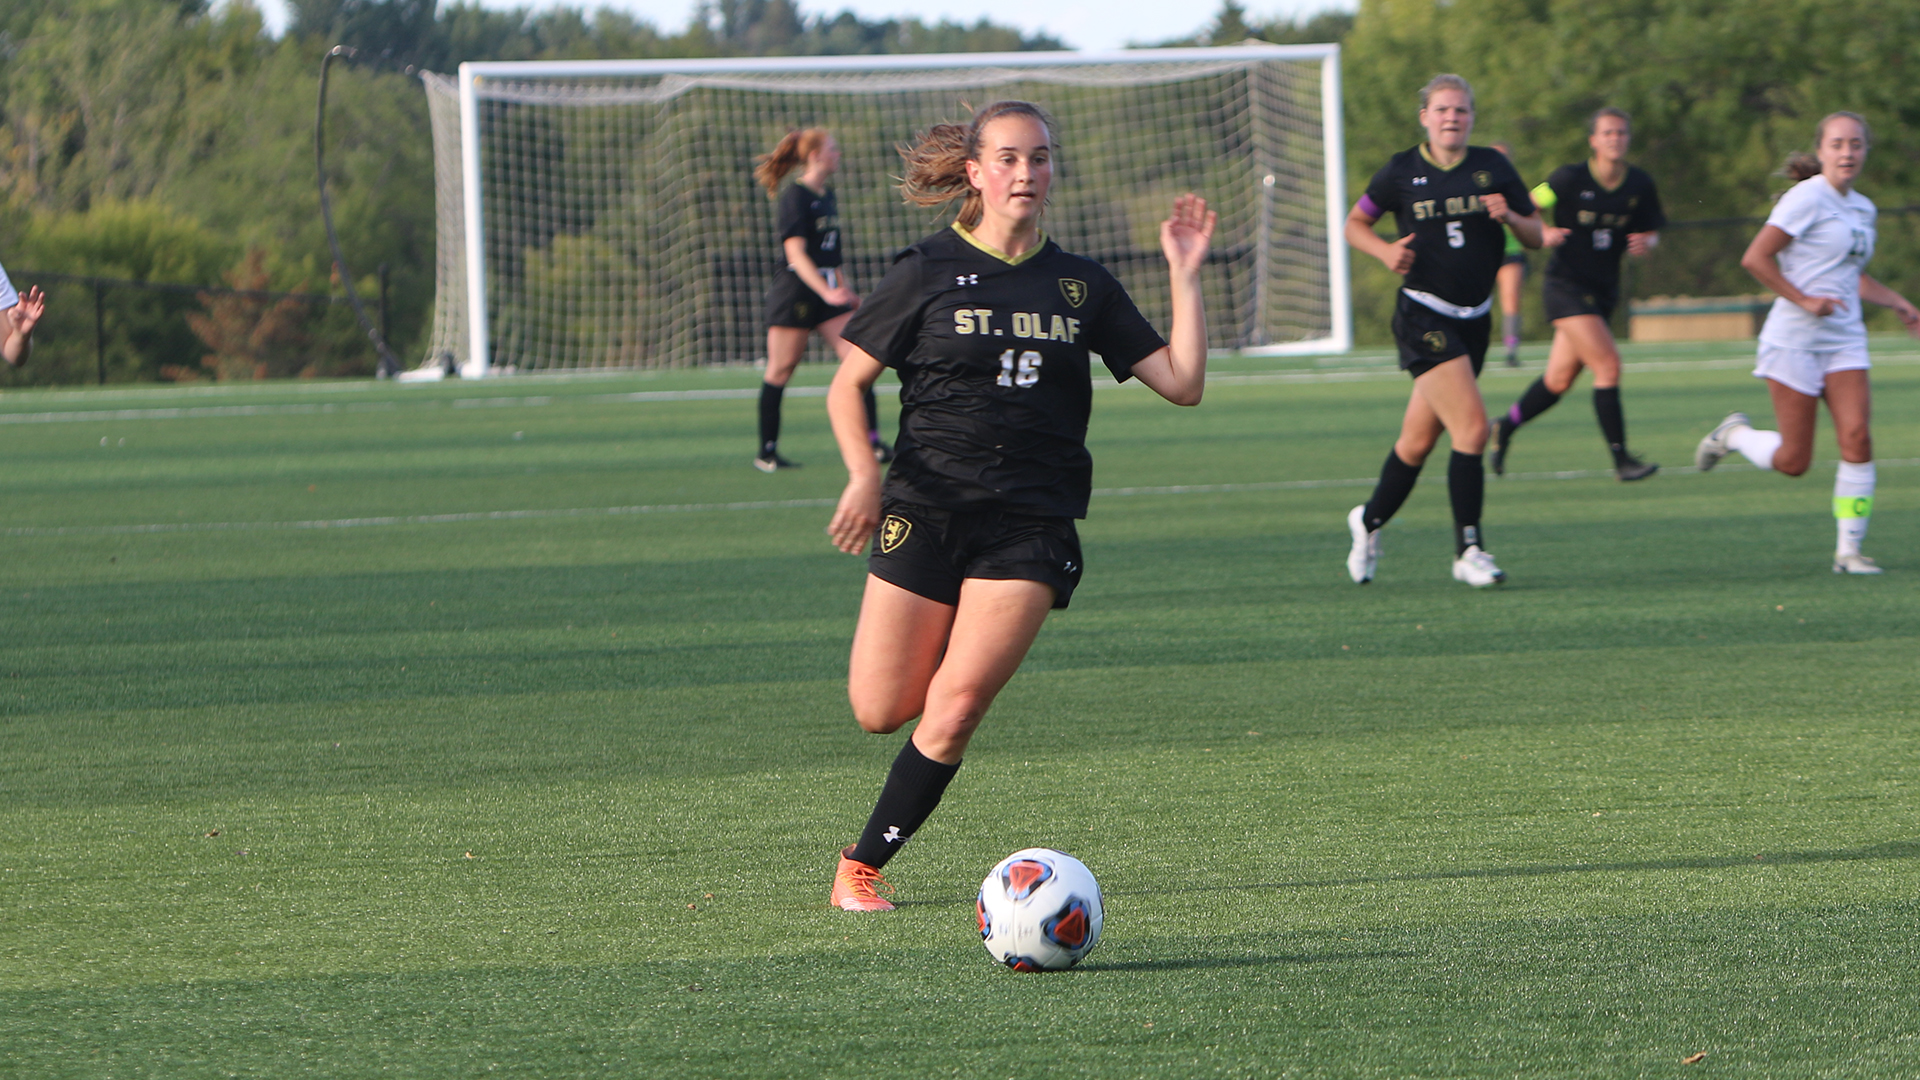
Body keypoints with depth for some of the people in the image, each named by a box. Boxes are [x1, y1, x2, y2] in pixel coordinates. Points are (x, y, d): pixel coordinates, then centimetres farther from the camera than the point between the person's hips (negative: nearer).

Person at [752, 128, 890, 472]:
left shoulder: (826, 195, 13)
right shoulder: (796, 197, -12)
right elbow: (796, 253, -19)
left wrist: (844, 288, 24)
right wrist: (826, 292, -29)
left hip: (828, 289, 8)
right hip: (796, 287, -8)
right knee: (781, 369, 0)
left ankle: (872, 441, -7)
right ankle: (766, 452, 6)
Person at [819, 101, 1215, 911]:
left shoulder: (1081, 287, 9)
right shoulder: (929, 273, 1)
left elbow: (1182, 382, 5)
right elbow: (846, 385, 4)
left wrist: (1186, 276, -2)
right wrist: (864, 473, -12)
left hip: (1031, 528, 1)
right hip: (925, 510, -1)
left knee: (957, 706, -15)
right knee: (880, 712, -5)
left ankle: (865, 861, 1)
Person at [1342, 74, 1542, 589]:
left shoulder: (1493, 166, 5)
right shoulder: (1402, 171, -1)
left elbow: (1536, 235, 9)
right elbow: (1355, 224, 9)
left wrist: (1509, 217, -13)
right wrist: (1386, 251, -10)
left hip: (1474, 320, 4)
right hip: (1423, 317, -4)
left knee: (1419, 440, 12)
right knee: (1472, 428, -18)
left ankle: (1370, 521, 36)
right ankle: (1468, 551, -13)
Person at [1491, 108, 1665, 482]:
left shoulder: (1640, 185, 2)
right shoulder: (1570, 179, -11)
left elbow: (1651, 233, 13)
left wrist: (1644, 243, -10)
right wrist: (1543, 233, -23)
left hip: (1604, 292, 6)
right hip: (1567, 285, -6)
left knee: (1559, 381, 11)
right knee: (1608, 365, -17)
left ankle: (1505, 427, 34)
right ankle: (1621, 458, -12)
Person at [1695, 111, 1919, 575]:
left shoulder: (1862, 208, 14)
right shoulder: (1807, 198, -10)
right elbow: (1755, 258, -15)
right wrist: (1804, 300, -18)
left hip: (1844, 342, 6)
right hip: (1795, 339, -6)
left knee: (1857, 438, -12)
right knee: (1793, 461, -3)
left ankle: (1849, 549, -4)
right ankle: (1735, 434, 28)